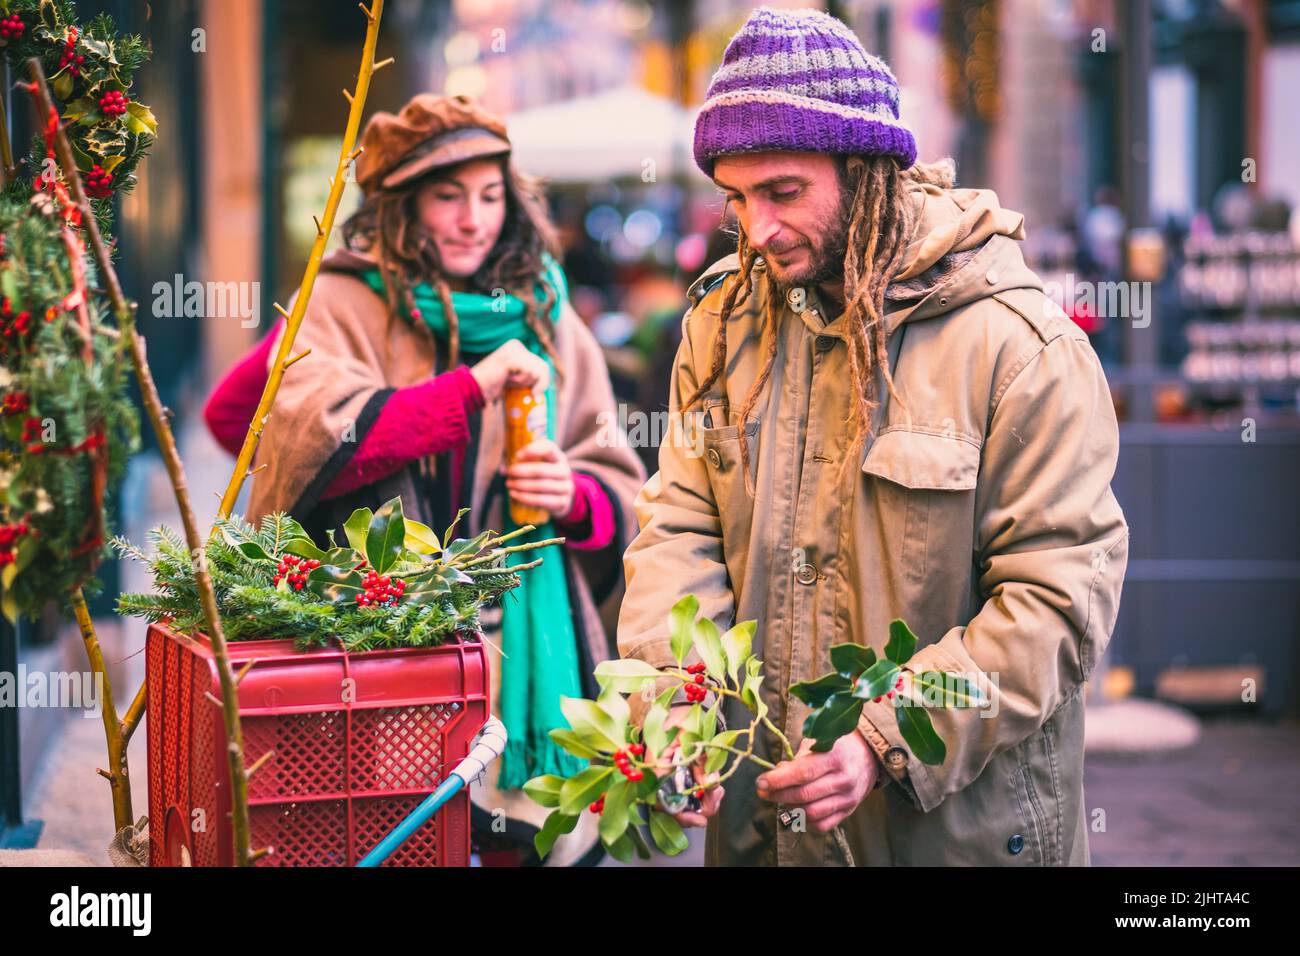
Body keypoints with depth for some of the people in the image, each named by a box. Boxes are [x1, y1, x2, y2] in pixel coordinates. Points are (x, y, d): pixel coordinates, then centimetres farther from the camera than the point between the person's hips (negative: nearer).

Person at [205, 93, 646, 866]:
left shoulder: (547, 322, 10)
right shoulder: (343, 306, 2)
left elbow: (622, 498, 11)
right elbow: (312, 445, -16)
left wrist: (573, 500, -11)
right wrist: (471, 388, -17)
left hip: (525, 651, 3)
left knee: (519, 837, 2)